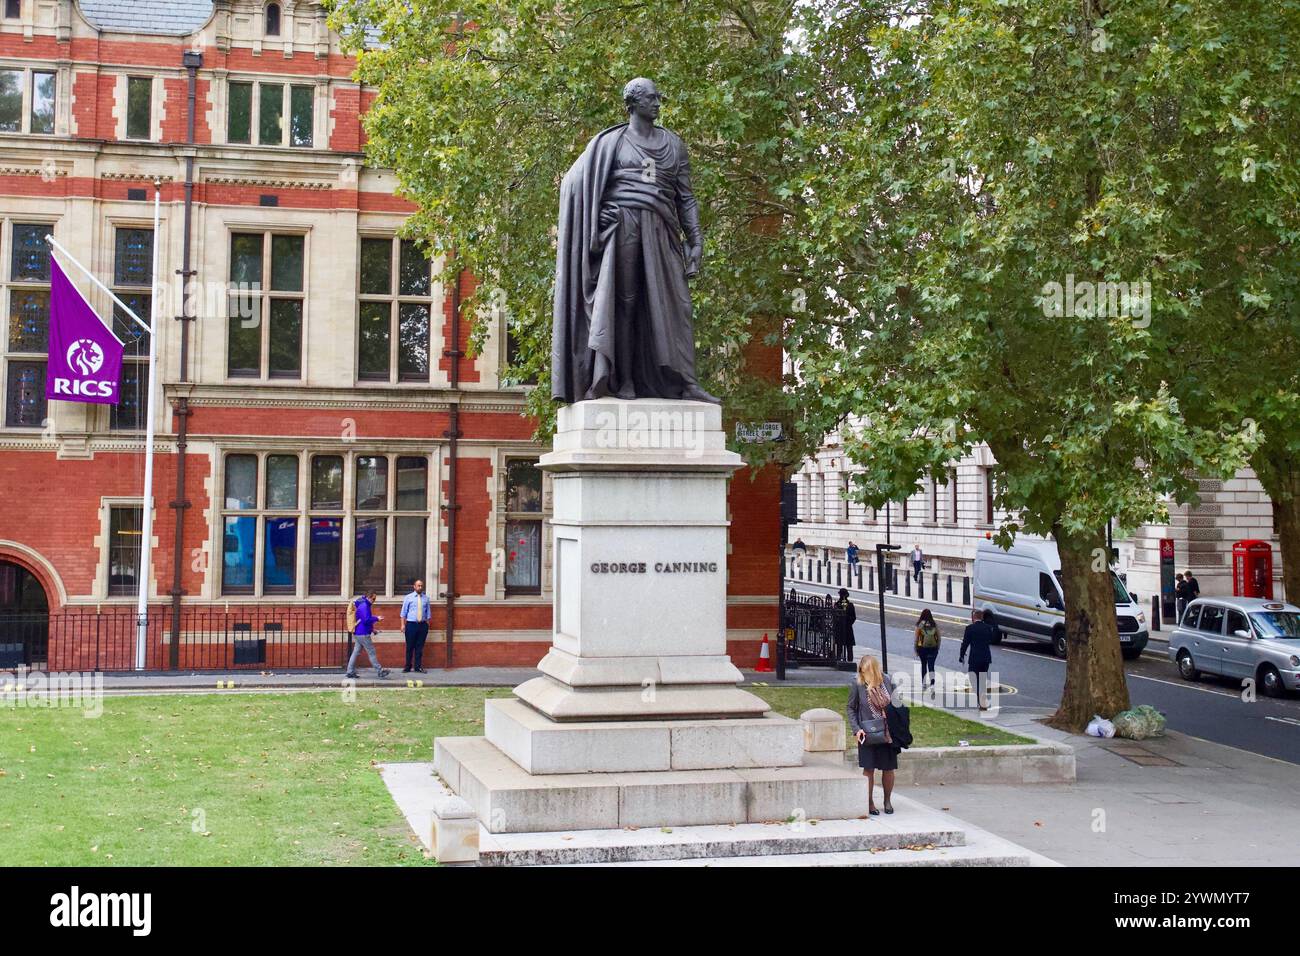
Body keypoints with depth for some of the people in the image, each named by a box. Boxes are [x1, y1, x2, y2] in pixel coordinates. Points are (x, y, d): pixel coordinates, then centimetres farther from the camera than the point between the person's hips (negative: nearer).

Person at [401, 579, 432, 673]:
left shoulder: (426, 598, 8)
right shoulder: (408, 597, 3)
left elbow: (428, 612, 12)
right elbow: (404, 612, 4)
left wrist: (427, 625, 8)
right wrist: (403, 624, -3)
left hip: (422, 625, 2)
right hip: (411, 624, -2)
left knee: (420, 647, 4)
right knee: (410, 647, 1)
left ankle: (418, 667, 10)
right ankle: (408, 667, 9)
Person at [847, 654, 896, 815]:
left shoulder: (887, 681, -6)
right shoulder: (858, 685, -9)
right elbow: (851, 708, 1)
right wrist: (856, 729, -10)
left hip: (888, 734, 2)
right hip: (867, 734, -2)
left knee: (888, 769, 9)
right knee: (868, 769, 1)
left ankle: (887, 800, 28)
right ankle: (869, 803, 16)